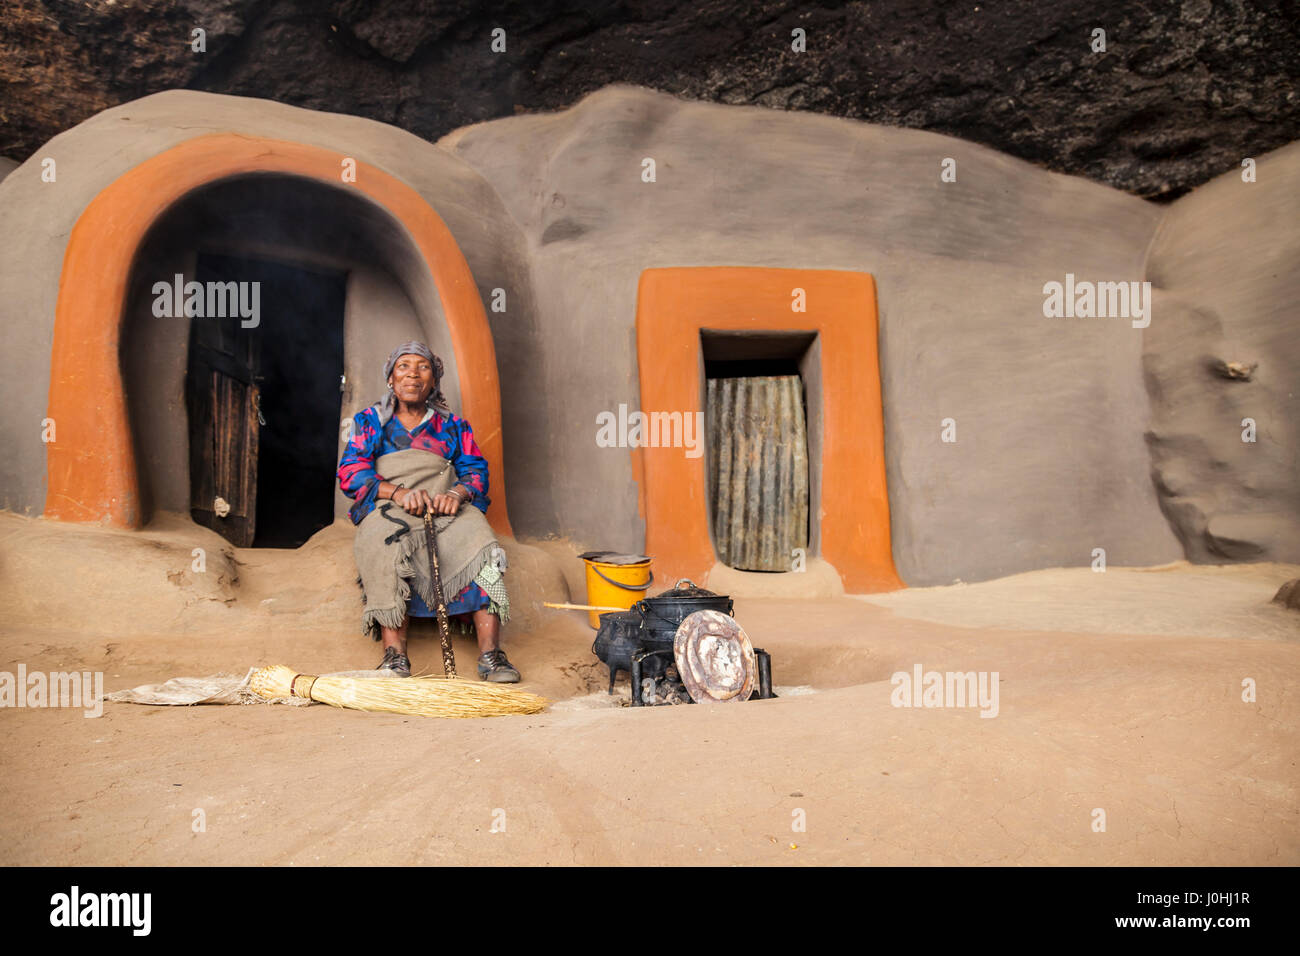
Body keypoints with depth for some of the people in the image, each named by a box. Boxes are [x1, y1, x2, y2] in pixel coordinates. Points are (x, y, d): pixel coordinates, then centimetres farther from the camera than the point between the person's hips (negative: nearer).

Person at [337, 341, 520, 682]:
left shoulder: (452, 425, 23)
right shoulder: (370, 421, 19)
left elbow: (476, 470, 12)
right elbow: (350, 472, 4)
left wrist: (458, 493, -14)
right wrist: (398, 492, -15)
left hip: (447, 511, 1)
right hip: (389, 511, -1)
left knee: (479, 542, -32)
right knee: (386, 544, -38)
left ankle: (490, 653, -38)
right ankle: (394, 654, -41)